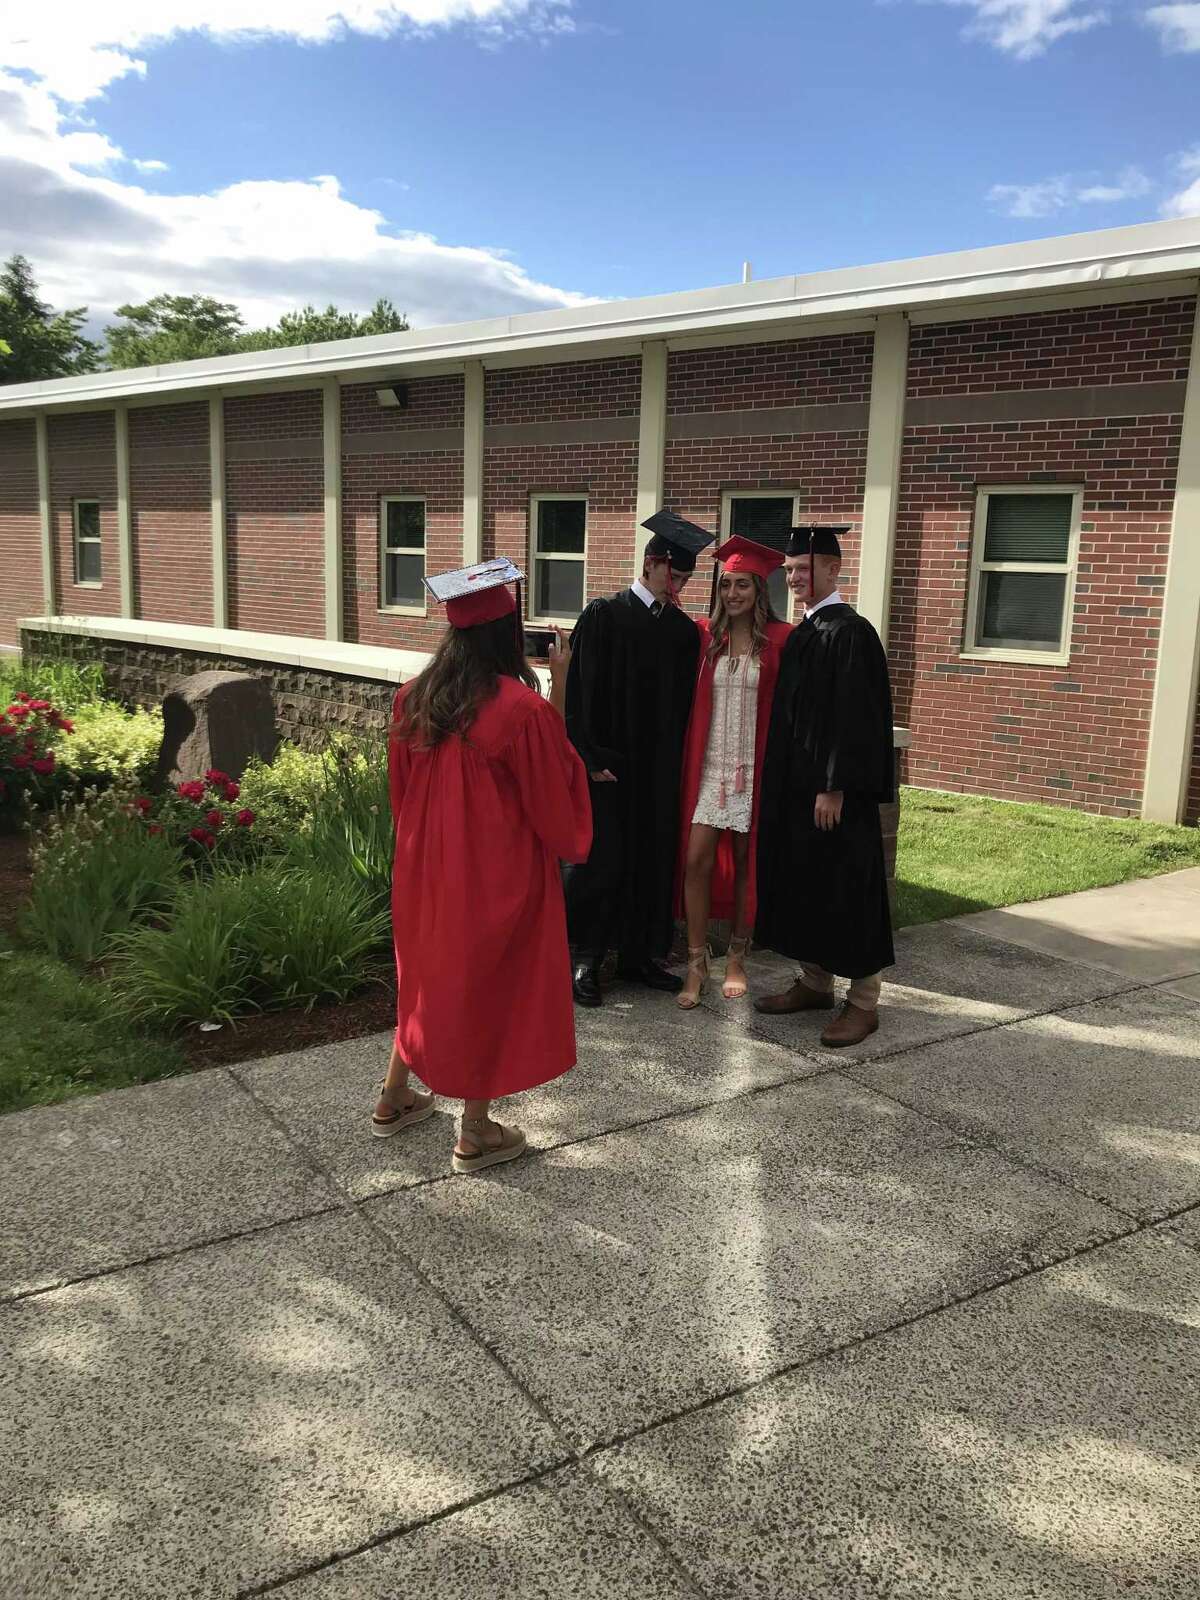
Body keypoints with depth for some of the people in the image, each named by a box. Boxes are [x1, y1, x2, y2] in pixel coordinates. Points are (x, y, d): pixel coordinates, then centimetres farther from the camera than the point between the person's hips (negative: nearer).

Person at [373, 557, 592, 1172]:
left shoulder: (414, 698, -3)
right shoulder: (523, 708, -22)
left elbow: (401, 788, 8)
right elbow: (552, 794, -11)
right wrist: (559, 700, -8)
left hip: (425, 866, 6)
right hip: (497, 873, -6)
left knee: (431, 973, 24)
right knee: (491, 982, 10)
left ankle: (394, 1098, 36)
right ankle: (476, 1133, 22)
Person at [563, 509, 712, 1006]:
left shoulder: (684, 630, 8)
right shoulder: (603, 615, -5)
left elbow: (683, 703, 12)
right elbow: (582, 693, -9)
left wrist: (677, 761, 6)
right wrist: (592, 757, -14)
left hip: (661, 769, 5)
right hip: (611, 764, -5)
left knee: (654, 860, 9)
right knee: (603, 859, 0)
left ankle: (640, 955, 22)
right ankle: (586, 959, 13)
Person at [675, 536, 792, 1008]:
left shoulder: (780, 639, -4)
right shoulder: (705, 634, 4)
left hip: (755, 767, -2)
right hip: (710, 764, 2)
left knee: (744, 862, 8)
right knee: (697, 860, -4)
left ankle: (736, 958, 22)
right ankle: (697, 963, 5)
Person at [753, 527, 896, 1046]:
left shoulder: (849, 632, -14)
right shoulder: (802, 633, 13)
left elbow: (855, 717, -20)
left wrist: (835, 787, -22)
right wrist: (779, 779, 14)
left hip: (833, 789, -9)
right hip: (795, 784, 9)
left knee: (844, 891, -1)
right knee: (802, 883, 14)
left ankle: (863, 1002, 10)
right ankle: (814, 983, 27)